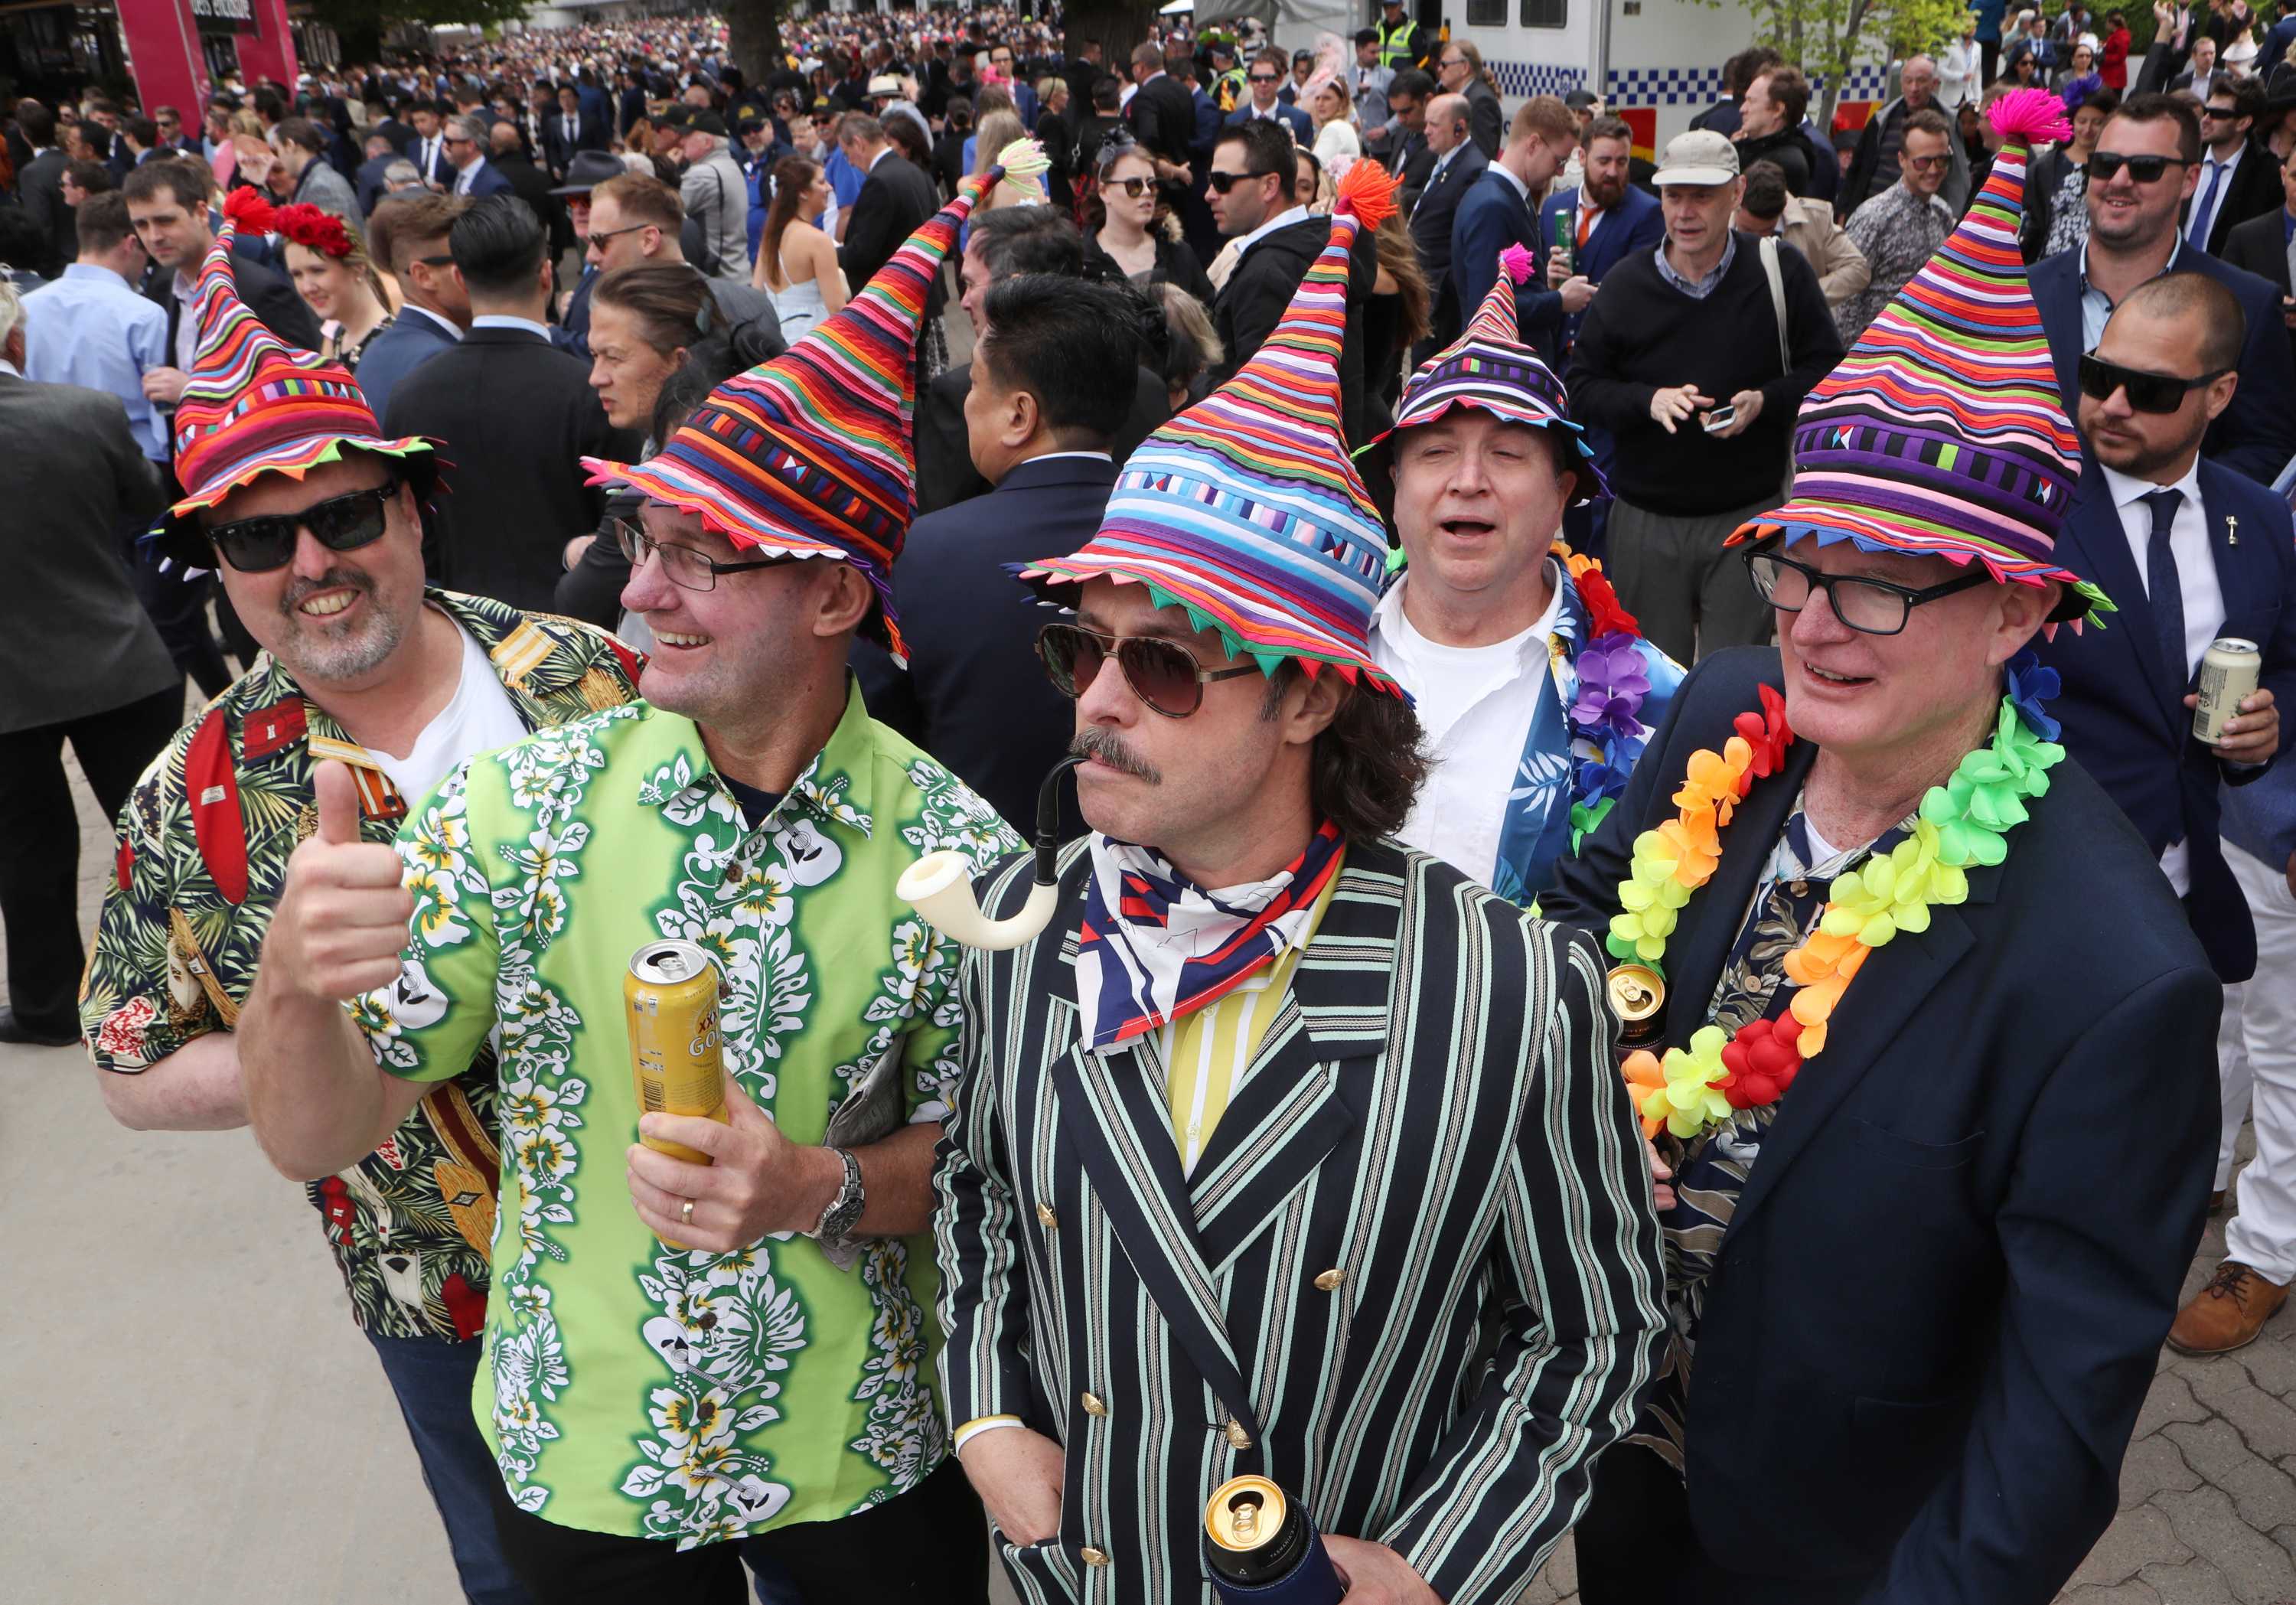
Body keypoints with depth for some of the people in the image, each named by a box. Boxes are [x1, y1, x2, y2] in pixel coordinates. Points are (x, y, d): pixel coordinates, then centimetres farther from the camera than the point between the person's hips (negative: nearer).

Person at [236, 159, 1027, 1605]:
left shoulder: (954, 850, -16)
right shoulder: (523, 804, -13)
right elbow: (315, 1138, -10)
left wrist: (825, 1189, -25)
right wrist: (296, 982, -31)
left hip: (869, 1462, -1)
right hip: (583, 1463, 2)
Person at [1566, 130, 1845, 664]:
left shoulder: (1781, 271, 0)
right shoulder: (1625, 283, 4)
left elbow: (1827, 370, 3)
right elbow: (1582, 384, 3)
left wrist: (1765, 401, -16)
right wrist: (1647, 400, -15)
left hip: (1751, 516, -1)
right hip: (1645, 521, 2)